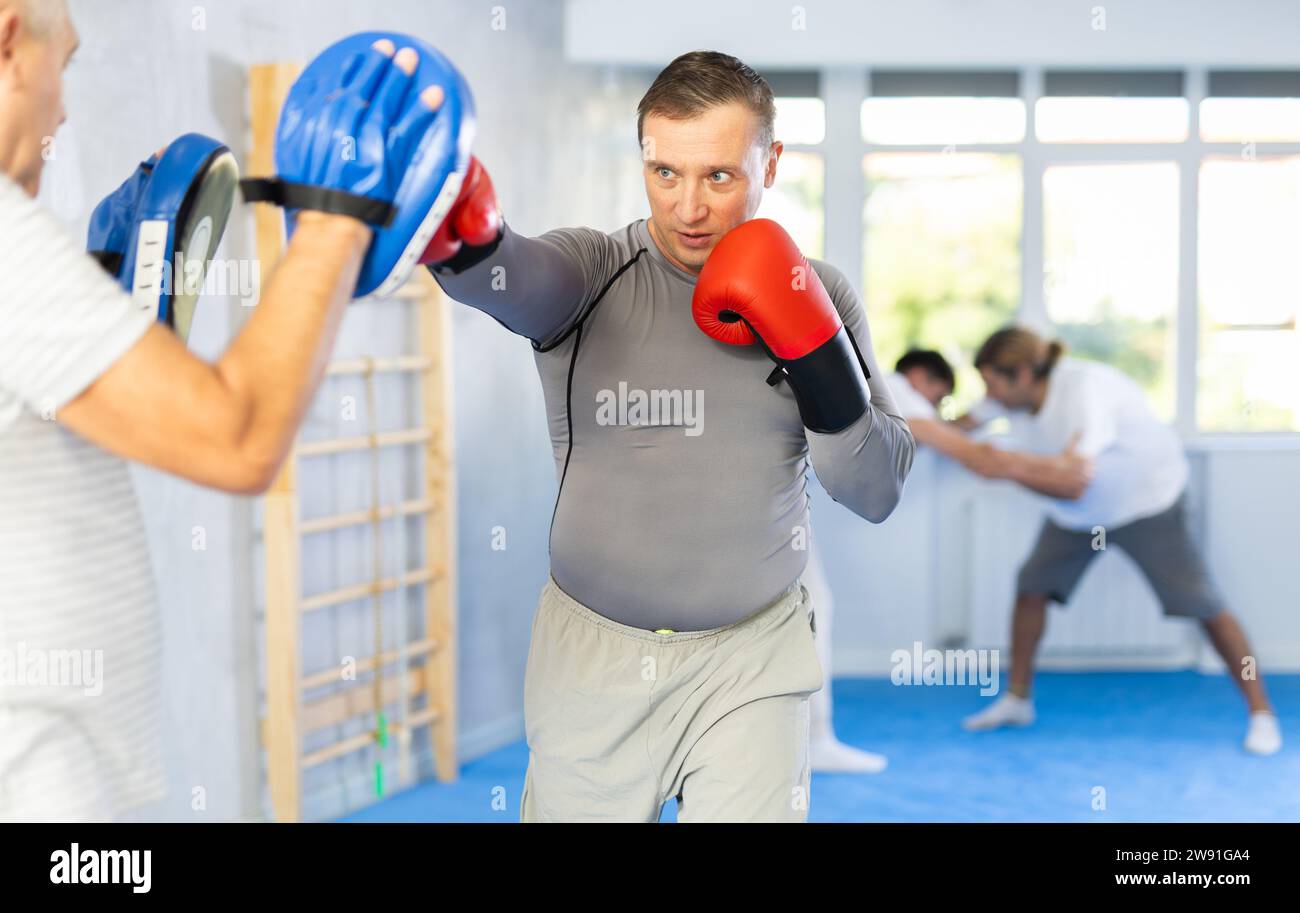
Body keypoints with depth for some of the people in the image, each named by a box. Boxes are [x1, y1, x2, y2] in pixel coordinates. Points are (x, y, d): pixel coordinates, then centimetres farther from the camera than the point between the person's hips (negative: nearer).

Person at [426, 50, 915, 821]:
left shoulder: (814, 294, 0)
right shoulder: (591, 271, -7)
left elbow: (878, 492, -4)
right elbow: (513, 278, -31)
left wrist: (816, 352, -18)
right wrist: (465, 238, -55)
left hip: (753, 657, 1)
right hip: (590, 652, 0)